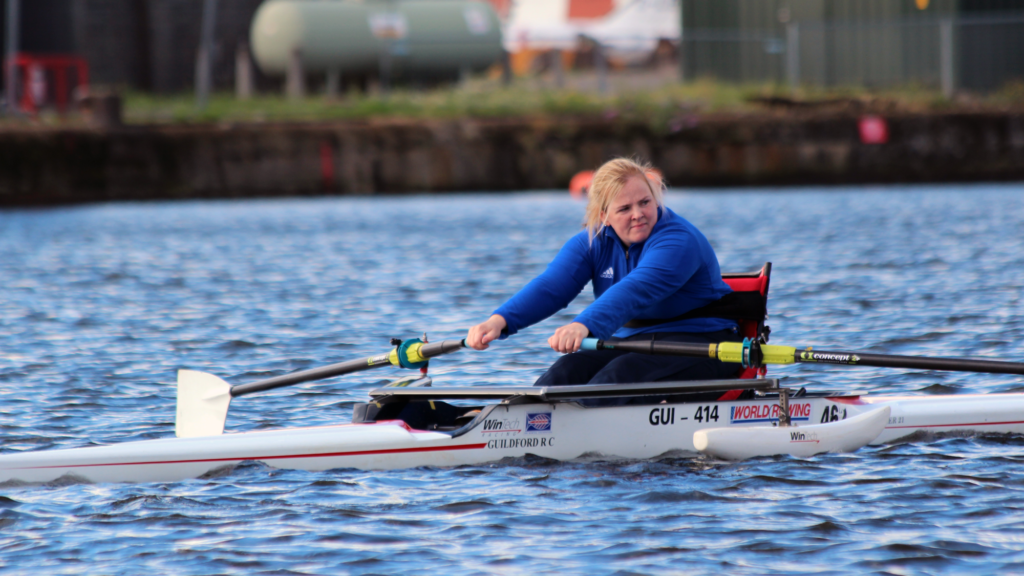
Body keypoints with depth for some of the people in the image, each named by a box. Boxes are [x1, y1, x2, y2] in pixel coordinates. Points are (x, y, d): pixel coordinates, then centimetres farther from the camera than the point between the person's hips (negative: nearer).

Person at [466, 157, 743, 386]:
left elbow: (634, 292, -37)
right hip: (630, 340, 6)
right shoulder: (593, 242, 2)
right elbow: (550, 287, -12)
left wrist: (584, 326, -54)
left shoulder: (678, 240, -20)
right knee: (569, 370, -20)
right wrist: (500, 320, -31)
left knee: (620, 375, -32)